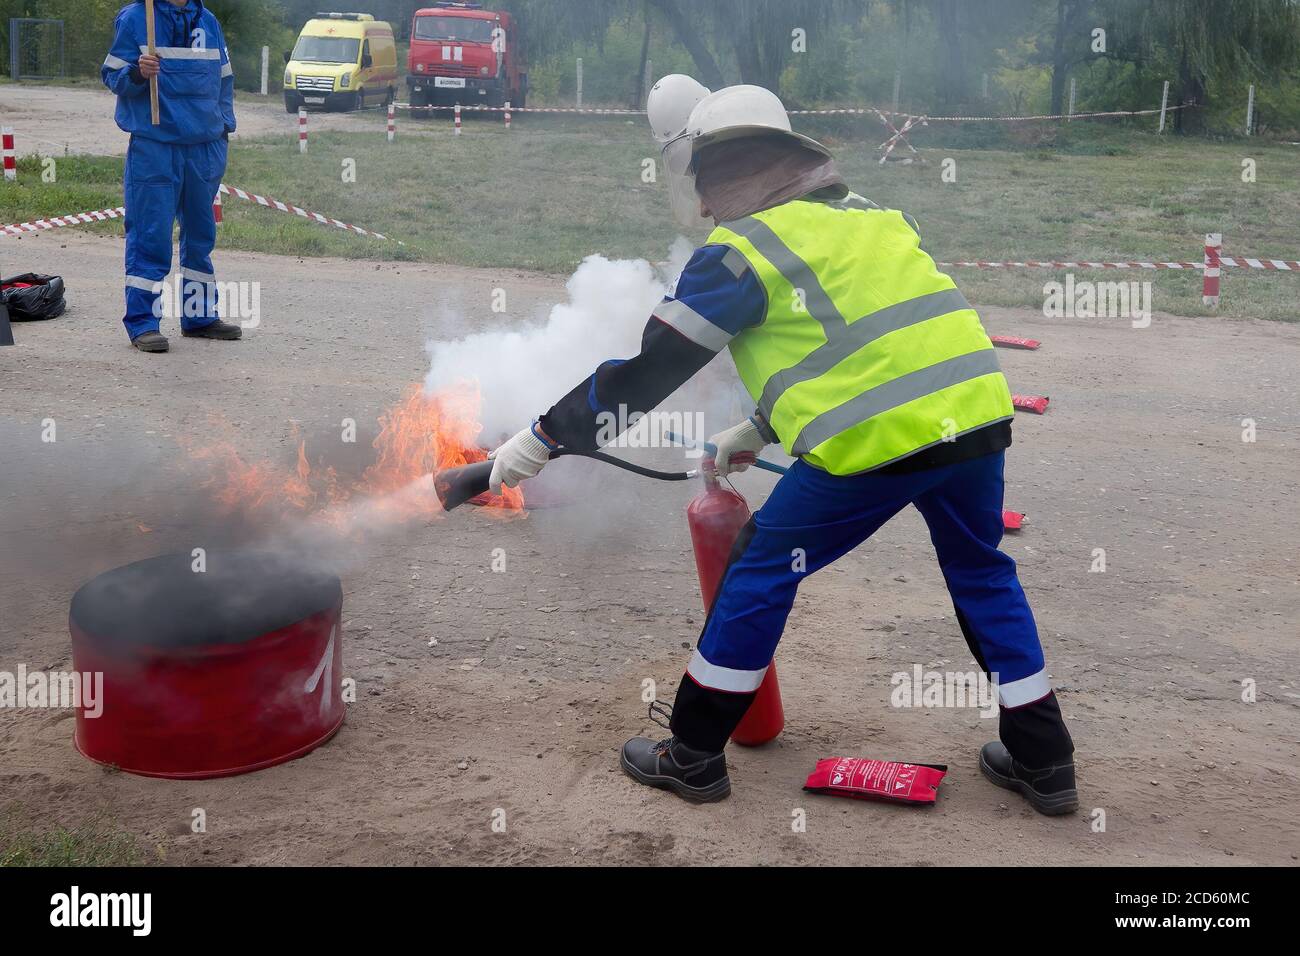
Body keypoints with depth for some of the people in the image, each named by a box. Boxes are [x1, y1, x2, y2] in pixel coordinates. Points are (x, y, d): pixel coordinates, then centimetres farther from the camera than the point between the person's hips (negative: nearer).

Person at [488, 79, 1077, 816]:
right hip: (976, 413, 7)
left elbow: (648, 371, 0)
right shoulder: (863, 215, 22)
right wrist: (764, 428, 36)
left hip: (877, 442, -6)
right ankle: (1044, 762, 30)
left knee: (762, 570, 11)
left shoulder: (745, 251, -1)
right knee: (982, 575, 24)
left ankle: (694, 756, 20)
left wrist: (545, 437, 10)